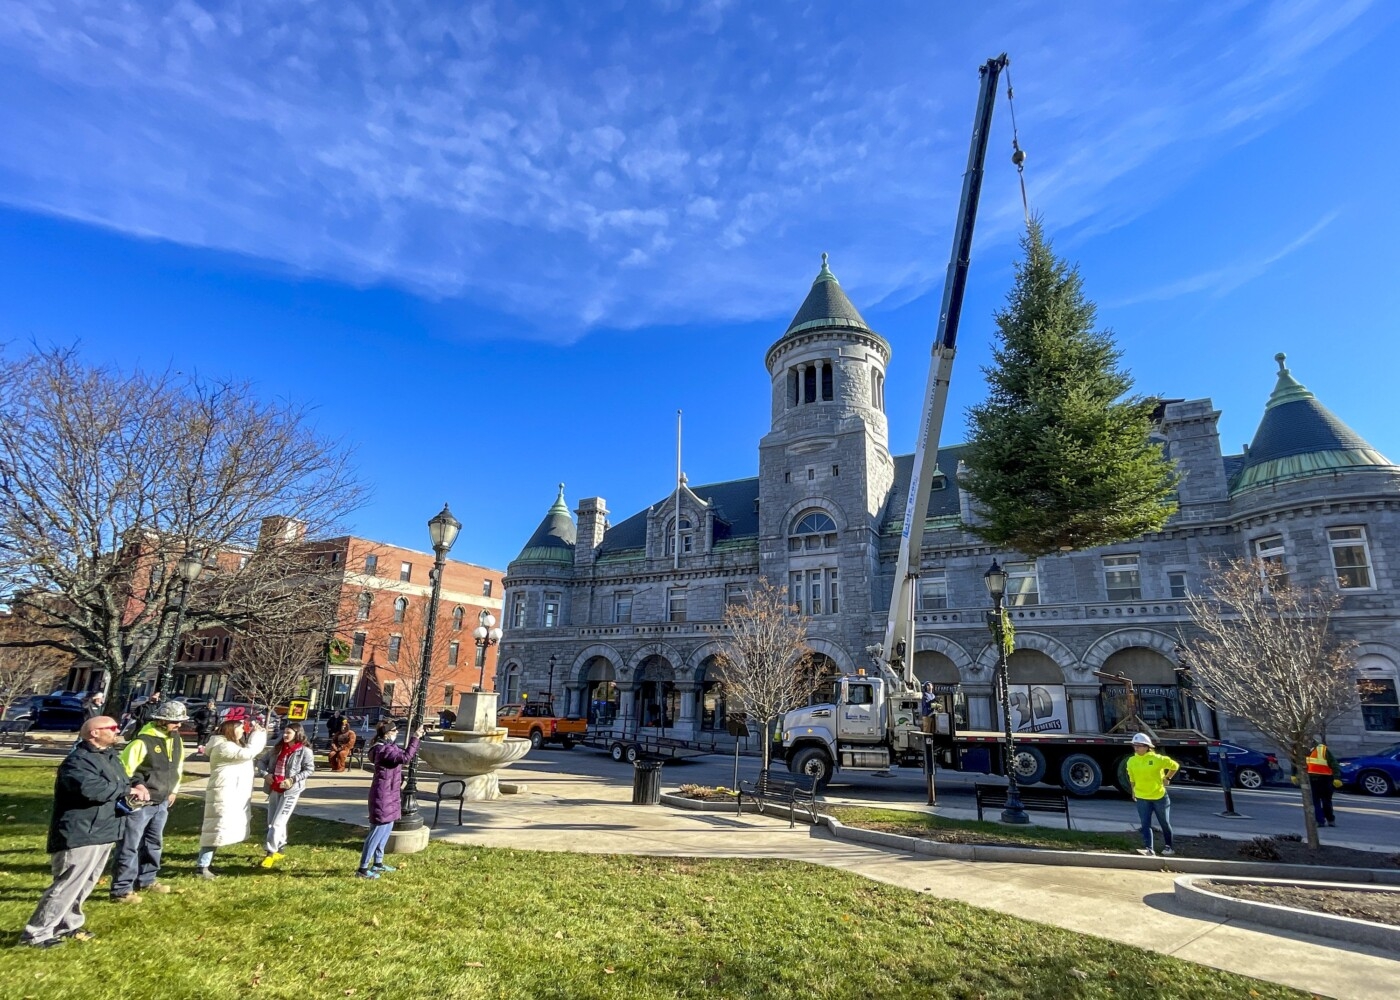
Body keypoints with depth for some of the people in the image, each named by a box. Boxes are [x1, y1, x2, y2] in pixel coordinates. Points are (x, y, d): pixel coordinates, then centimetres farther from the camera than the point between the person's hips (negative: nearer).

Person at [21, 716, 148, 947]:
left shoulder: (110, 756, 13)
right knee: (67, 886, -3)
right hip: (80, 837, -9)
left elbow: (123, 781, 19)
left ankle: (67, 925, 31)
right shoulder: (77, 761, -19)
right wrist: (128, 790, -19)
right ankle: (36, 933, 10)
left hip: (102, 834, 9)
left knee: (84, 885, 18)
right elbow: (92, 788, -33)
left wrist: (137, 786, -6)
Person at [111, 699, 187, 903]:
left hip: (162, 802, 8)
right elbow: (123, 769, -18)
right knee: (129, 846, -1)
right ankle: (121, 889, 8)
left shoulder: (176, 740, 5)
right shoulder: (142, 741, -20)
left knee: (154, 843, 19)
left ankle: (146, 880, 32)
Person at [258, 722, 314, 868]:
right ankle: (279, 849, 33)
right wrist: (266, 773, -2)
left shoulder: (304, 750, -11)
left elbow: (310, 769, -10)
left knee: (277, 823, -10)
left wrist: (293, 779, -18)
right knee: (272, 822, 17)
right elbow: (263, 760, 16)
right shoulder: (278, 748, 6)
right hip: (274, 789, 7)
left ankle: (271, 853, 0)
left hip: (290, 791, -7)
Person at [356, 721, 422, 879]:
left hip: (388, 794, 11)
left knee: (386, 827, 19)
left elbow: (404, 755, 19)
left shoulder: (387, 747, 10)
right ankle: (363, 869, 2)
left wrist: (416, 739, 8)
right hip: (383, 795, -11)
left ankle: (377, 863, 30)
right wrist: (415, 738, -31)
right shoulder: (384, 749, -22)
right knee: (378, 831, -5)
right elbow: (405, 757, -33)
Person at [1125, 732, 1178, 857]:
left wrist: (1167, 778, 3)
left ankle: (1168, 847, 33)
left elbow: (1175, 766, 1)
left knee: (1164, 823, 14)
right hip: (1142, 798, 2)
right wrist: (1133, 791, 14)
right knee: (1145, 824, -6)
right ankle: (1148, 848, -8)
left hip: (1159, 796, -2)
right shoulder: (1131, 761, -2)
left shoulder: (1157, 759, -14)